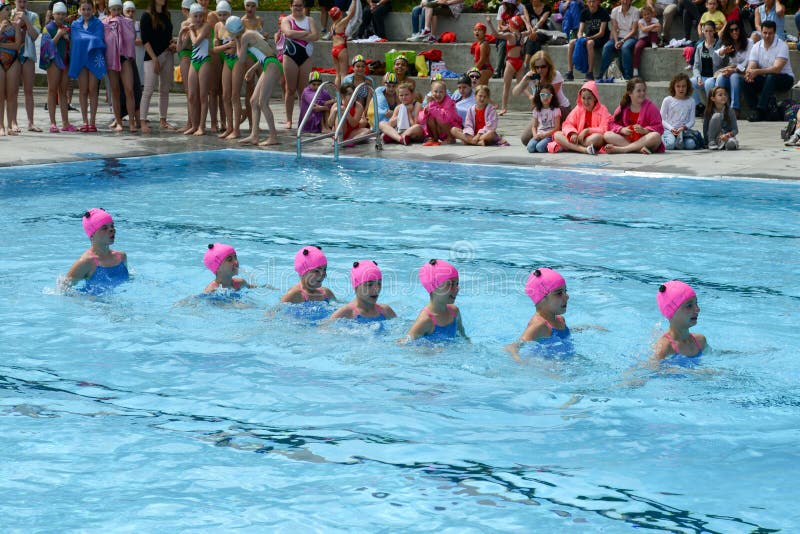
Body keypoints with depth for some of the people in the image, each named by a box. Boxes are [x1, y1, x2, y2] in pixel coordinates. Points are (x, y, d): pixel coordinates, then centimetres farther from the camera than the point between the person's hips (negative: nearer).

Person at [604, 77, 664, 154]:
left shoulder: (650, 107, -1)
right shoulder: (623, 107, 7)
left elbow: (659, 128, -7)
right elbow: (612, 124, 5)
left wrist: (644, 130, -24)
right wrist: (622, 130, -15)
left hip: (645, 140, -3)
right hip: (626, 140, 3)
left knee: (655, 136, -34)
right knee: (607, 135, -18)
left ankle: (621, 149, -39)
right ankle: (639, 149, -36)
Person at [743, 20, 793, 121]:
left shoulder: (782, 46, -14)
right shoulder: (756, 47, 3)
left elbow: (777, 68, -26)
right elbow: (751, 66, -4)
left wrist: (757, 72, -39)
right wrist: (748, 73, -32)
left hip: (785, 79, -5)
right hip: (765, 79, 5)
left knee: (771, 77, -37)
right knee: (747, 82, -22)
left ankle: (760, 111, -40)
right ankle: (755, 110, -25)